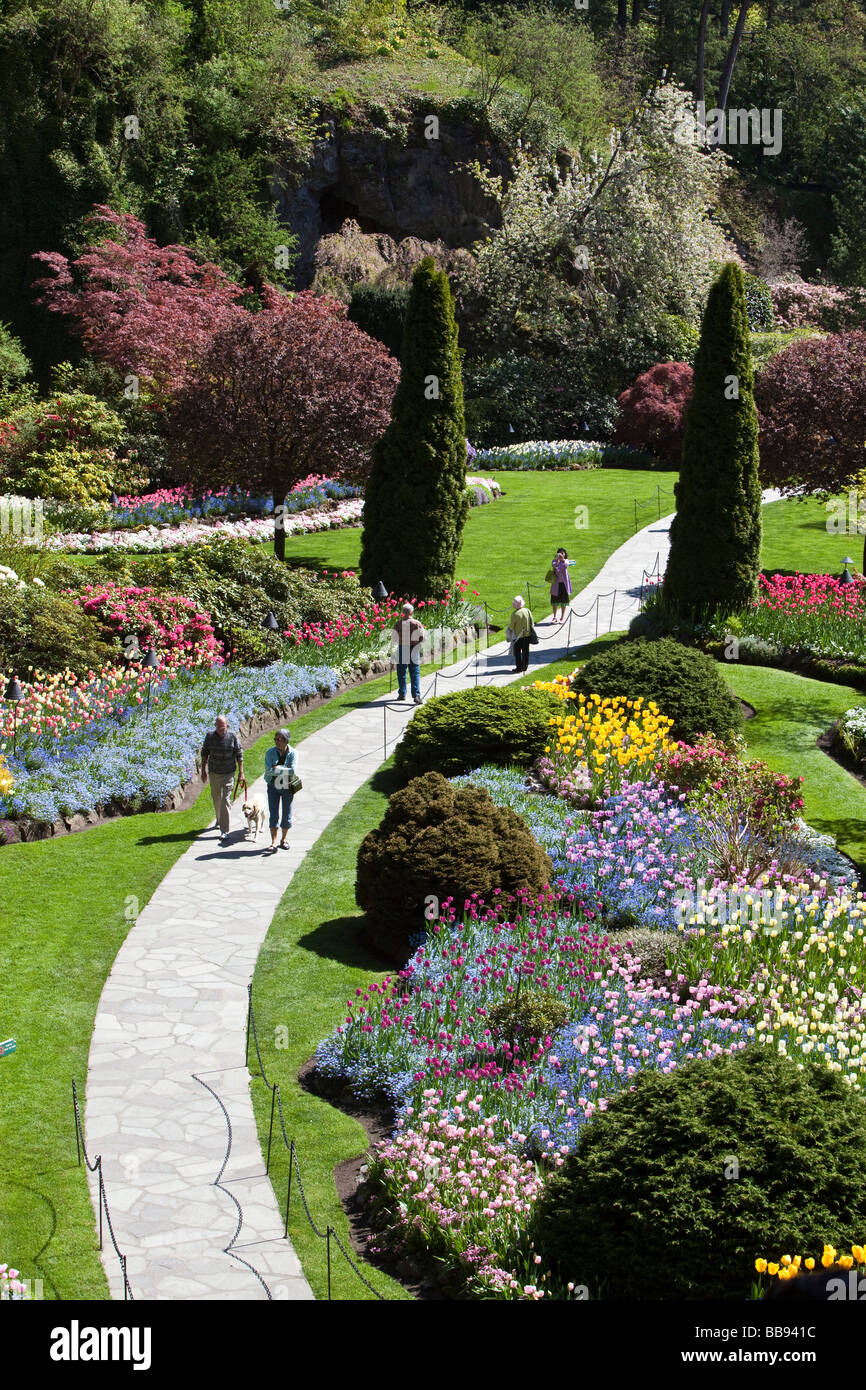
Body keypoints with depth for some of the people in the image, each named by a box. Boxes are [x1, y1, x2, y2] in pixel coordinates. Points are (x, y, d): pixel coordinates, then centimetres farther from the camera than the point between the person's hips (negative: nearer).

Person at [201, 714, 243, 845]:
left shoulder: (232, 737, -11)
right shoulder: (209, 736, -6)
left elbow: (239, 754, -1)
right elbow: (204, 753, 6)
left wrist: (241, 772, 0)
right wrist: (203, 770, 5)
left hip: (228, 774, -3)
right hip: (214, 773, 3)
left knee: (226, 801, -10)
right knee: (216, 799, 18)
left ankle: (225, 832, -12)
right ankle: (219, 820, 45)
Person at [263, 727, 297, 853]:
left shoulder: (292, 753, -9)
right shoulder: (270, 752, -7)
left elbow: (293, 770, -22)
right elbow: (268, 770, -17)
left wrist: (277, 769, -20)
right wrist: (285, 770, -20)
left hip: (287, 787, 0)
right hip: (273, 786, 0)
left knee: (287, 815, 8)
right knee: (274, 815, -6)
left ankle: (283, 840, 25)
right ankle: (273, 843, -8)